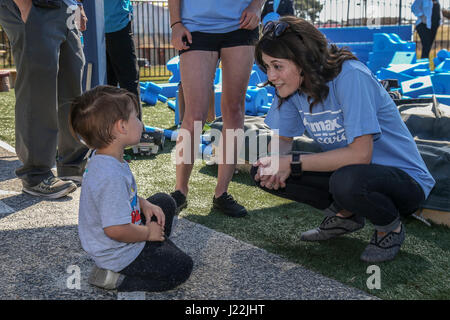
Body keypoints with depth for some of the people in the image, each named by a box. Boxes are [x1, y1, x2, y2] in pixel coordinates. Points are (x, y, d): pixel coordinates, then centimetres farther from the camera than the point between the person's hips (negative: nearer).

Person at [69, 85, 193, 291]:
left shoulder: (102, 159, -4)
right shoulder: (111, 176, -37)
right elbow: (116, 230, -36)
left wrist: (144, 204, 2)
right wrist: (148, 233, -18)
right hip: (116, 254, -10)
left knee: (165, 202, 21)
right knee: (182, 267, 0)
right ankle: (115, 279, -3)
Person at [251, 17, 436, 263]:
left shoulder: (349, 77, -27)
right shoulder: (293, 86, -6)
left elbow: (360, 154, -31)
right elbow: (283, 139, 5)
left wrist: (293, 163, -28)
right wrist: (272, 165, -19)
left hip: (404, 178, -6)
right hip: (347, 168, 7)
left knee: (347, 181, -41)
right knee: (263, 173, -9)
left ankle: (391, 227, -6)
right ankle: (345, 215, 7)